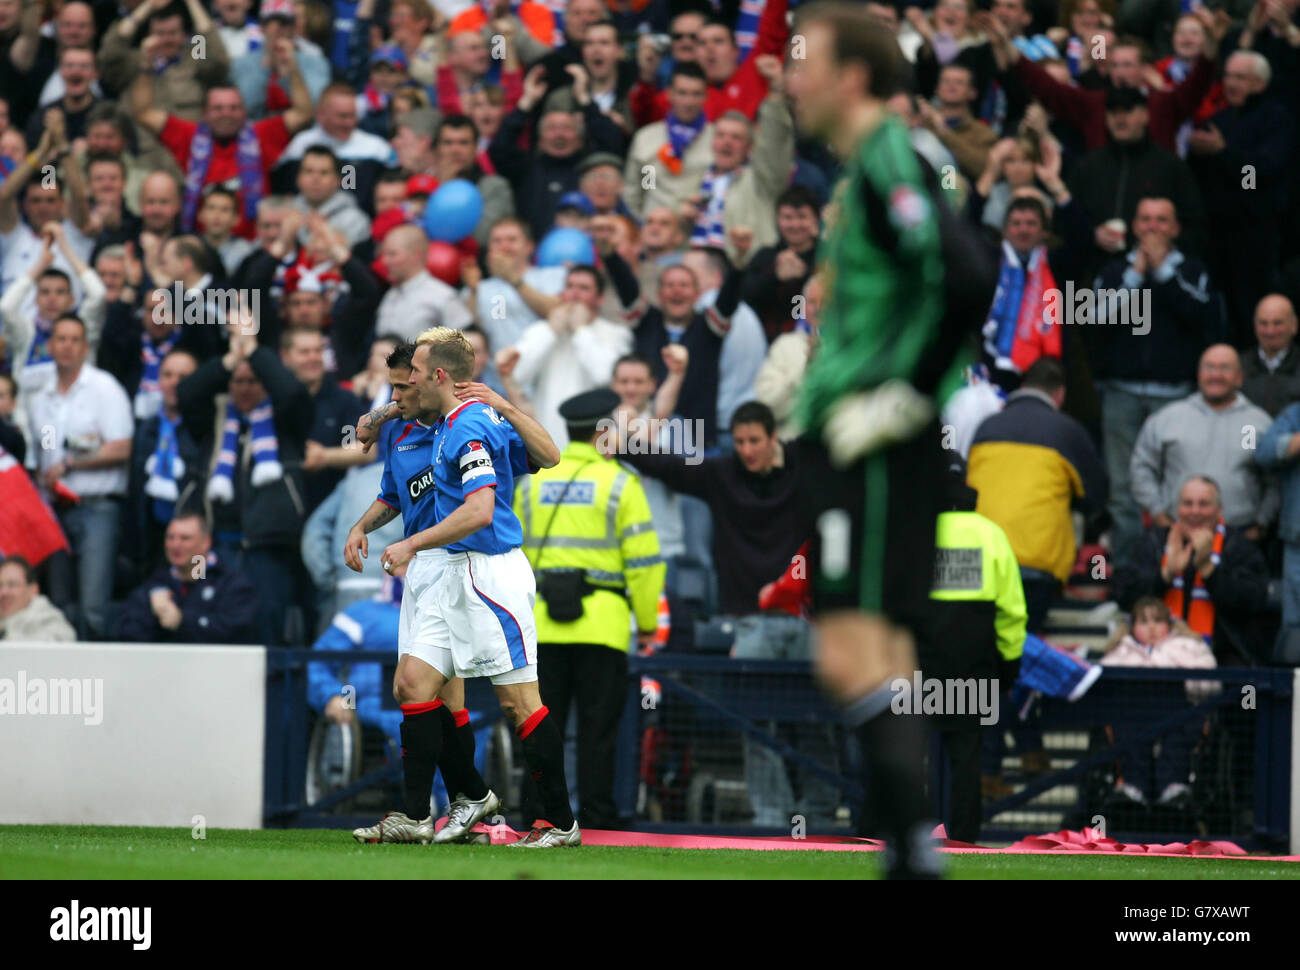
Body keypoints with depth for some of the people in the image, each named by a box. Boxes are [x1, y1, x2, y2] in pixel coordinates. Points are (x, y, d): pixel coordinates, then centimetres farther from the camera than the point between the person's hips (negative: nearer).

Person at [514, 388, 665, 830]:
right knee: (597, 730, 0)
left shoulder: (533, 481, 11)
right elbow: (643, 558, -4)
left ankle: (537, 818, 4)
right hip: (602, 626, -3)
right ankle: (598, 822, 0)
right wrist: (647, 621, 6)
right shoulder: (620, 483, -2)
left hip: (542, 627, 3)